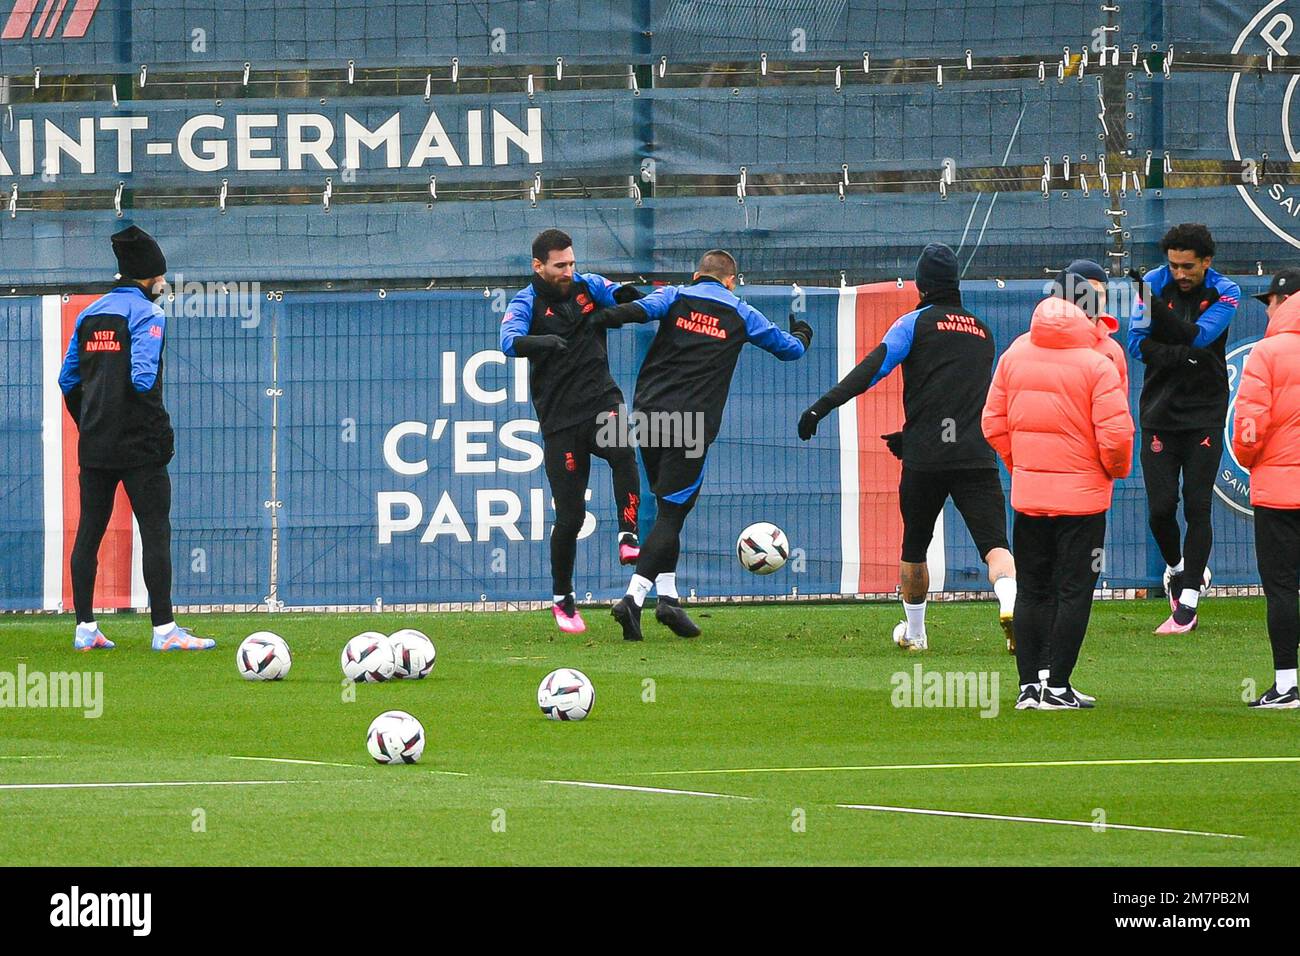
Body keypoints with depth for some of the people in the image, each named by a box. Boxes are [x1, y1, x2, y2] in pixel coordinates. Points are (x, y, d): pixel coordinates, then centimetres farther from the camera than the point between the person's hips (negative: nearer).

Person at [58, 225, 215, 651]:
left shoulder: (90, 314, 13)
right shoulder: (146, 313, -8)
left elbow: (68, 379, 14)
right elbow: (143, 377, -19)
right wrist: (160, 431, -8)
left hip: (94, 443, 7)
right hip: (138, 446, -7)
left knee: (88, 532, 9)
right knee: (156, 532, -4)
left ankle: (85, 629, 10)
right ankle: (164, 629, -8)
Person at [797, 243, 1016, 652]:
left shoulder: (917, 322, 5)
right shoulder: (982, 331, 21)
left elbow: (873, 368, -10)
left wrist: (823, 405, -15)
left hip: (925, 457, -2)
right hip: (977, 456, 2)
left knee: (914, 548, 17)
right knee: (994, 543, -10)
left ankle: (915, 633, 28)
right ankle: (1011, 603, -39)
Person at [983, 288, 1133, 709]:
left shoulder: (1014, 357, 0)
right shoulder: (1096, 366, -14)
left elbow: (994, 423, 5)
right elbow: (1115, 434, -17)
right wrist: (1116, 470, 3)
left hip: (1028, 496, 4)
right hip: (1082, 497, -4)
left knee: (1032, 591, 13)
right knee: (1073, 591, 3)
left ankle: (1028, 685, 12)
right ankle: (1058, 687, 2)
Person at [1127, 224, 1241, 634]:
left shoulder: (1225, 293, -5)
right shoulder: (1155, 283, -2)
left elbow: (1198, 336, -21)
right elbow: (1138, 344, -9)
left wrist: (1154, 308, -34)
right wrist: (1186, 355, -22)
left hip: (1205, 416, -1)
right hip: (1159, 414, 1)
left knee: (1197, 506, -5)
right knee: (1161, 506, -3)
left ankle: (1187, 601, -2)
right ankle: (1176, 568, 26)